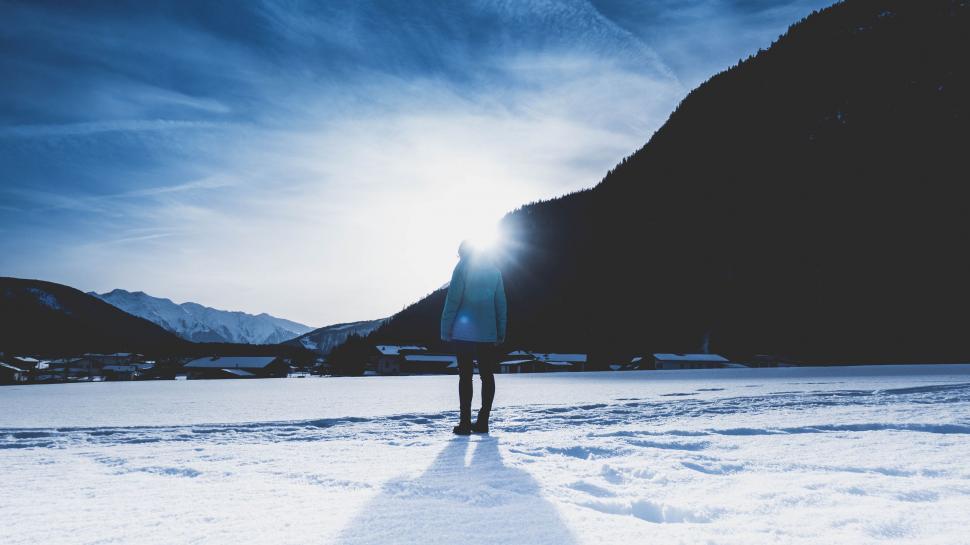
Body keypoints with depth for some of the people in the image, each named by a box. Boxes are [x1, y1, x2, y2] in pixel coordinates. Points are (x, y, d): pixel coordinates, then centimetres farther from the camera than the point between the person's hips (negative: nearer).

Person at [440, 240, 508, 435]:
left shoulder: (463, 266, -3)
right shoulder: (494, 269, 13)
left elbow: (453, 299, -9)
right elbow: (501, 304, 11)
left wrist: (445, 329, -6)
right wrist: (501, 332, 14)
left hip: (464, 332, -4)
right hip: (488, 333, 4)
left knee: (465, 375, -1)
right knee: (487, 375, 9)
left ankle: (465, 422, -2)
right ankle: (483, 422, 10)